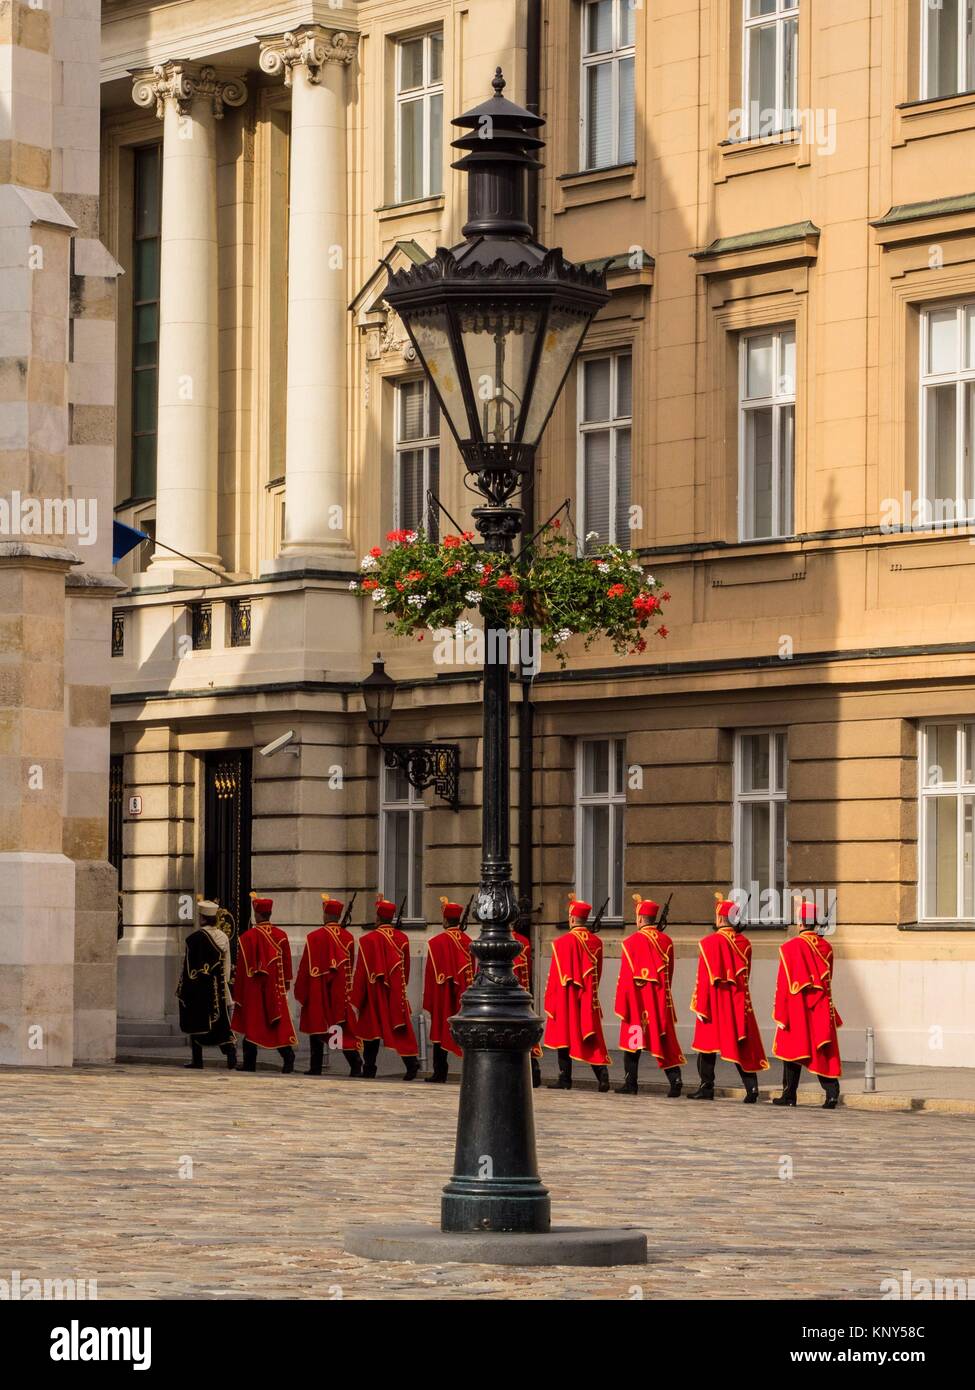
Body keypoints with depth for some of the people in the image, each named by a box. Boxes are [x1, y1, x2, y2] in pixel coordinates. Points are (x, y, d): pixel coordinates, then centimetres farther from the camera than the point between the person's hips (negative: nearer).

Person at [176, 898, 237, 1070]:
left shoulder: (195, 938, -12)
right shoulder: (223, 937, 4)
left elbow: (188, 965, -9)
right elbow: (227, 966, 9)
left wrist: (181, 988, -2)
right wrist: (224, 983, 19)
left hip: (197, 987, -4)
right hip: (218, 988, 4)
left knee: (196, 1023, 7)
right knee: (221, 1023, 5)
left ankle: (197, 1060, 8)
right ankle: (230, 1051, -15)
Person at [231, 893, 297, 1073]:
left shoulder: (247, 937, -10)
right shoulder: (282, 935, 1)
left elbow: (242, 968, -7)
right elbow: (287, 963, 7)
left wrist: (238, 994, 0)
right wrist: (285, 986, 19)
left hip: (253, 990, -3)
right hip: (276, 989, 3)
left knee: (252, 1024, 5)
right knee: (280, 1024, 3)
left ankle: (249, 1064, 7)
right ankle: (288, 1057, -14)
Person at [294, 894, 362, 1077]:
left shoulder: (314, 937, -9)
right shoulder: (348, 937, 2)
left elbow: (306, 967, -7)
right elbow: (351, 966, 11)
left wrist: (300, 992, 1)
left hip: (319, 991, -3)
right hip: (342, 992, 3)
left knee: (317, 1028, 6)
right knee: (344, 1028, 3)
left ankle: (316, 1067, 7)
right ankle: (356, 1064, -13)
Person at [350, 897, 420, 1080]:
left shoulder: (368, 939, -11)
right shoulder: (402, 938, 2)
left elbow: (361, 972, -9)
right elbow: (406, 968, 11)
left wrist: (356, 1000, -4)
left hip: (374, 994, -3)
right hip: (397, 993, 3)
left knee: (372, 1030, 7)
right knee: (401, 1029, 2)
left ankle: (369, 1069, 11)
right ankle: (411, 1061, -15)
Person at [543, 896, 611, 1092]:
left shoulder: (562, 942, -12)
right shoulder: (596, 942, 2)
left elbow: (555, 975, -10)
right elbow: (597, 972, 11)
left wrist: (550, 1001, -4)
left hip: (567, 999, -4)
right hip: (589, 999, 4)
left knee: (564, 1037, 6)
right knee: (591, 1037, 5)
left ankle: (565, 1079, 8)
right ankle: (602, 1072, -12)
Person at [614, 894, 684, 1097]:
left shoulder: (631, 942, -10)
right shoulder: (666, 941, 3)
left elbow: (625, 977, -9)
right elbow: (669, 973, 11)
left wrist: (622, 1006, -5)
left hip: (637, 1000, -4)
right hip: (661, 1001, 4)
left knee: (632, 1041, 7)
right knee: (664, 1040, 4)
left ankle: (630, 1083, 8)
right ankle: (675, 1079, -10)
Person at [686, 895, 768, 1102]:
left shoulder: (710, 942, -11)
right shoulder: (744, 942, 4)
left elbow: (704, 978, -11)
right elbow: (745, 974, 12)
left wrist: (700, 1006, -9)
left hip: (715, 1001, -4)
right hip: (739, 1002, 4)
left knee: (708, 1045, 6)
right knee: (742, 1045, 5)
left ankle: (706, 1087, 7)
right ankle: (751, 1088, -4)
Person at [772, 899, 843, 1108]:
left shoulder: (789, 947, -10)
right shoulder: (825, 947, 2)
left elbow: (783, 984, -8)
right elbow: (828, 981, 10)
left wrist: (780, 1013, -5)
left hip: (797, 1008, -3)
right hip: (821, 1010, 3)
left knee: (793, 1050, 7)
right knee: (822, 1051, 3)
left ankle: (789, 1095, 11)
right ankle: (832, 1091, -12)